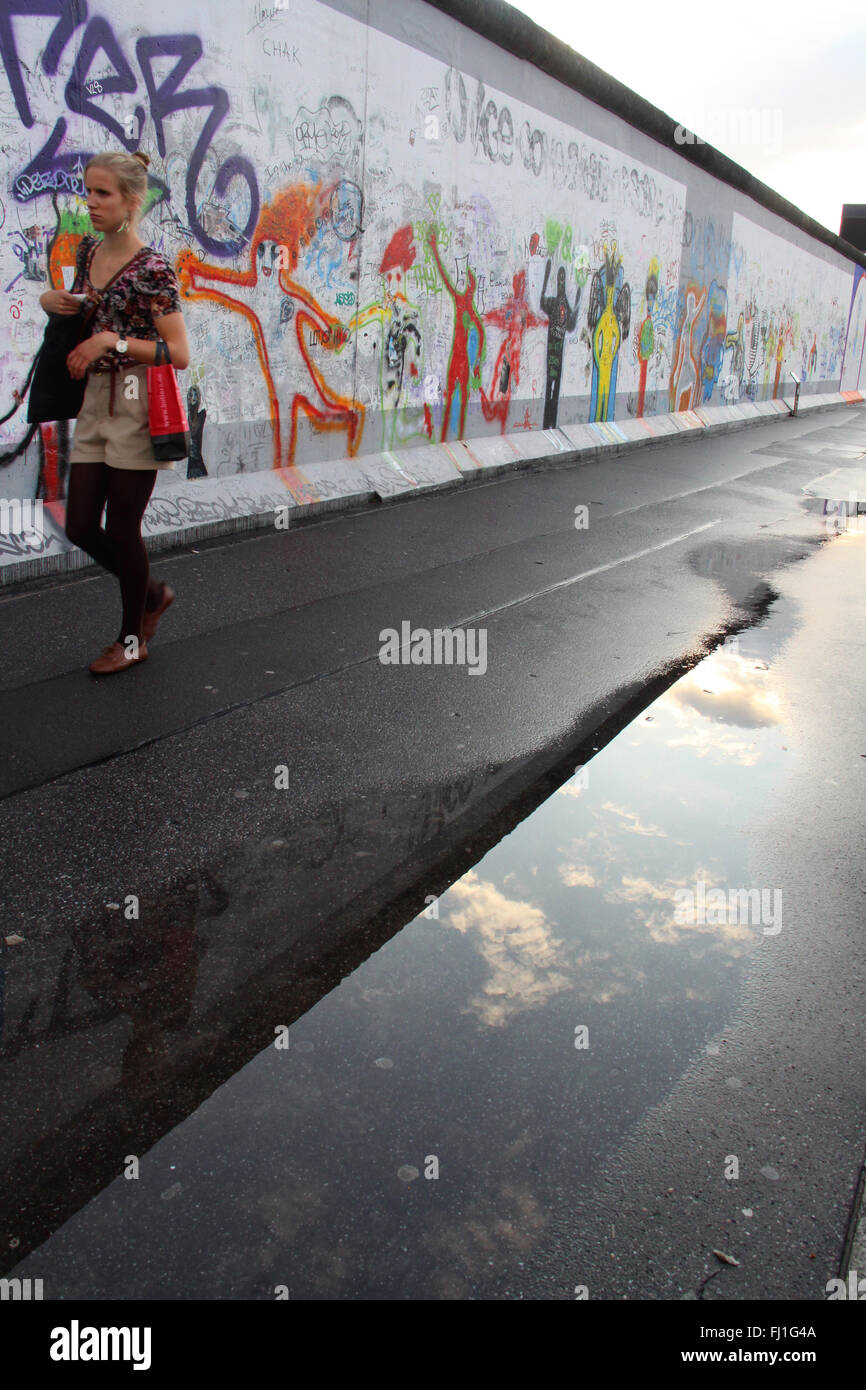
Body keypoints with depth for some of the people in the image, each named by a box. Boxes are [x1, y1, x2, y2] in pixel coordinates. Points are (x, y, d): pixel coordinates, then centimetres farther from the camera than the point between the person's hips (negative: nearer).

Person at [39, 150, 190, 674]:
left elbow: (180, 354, -15)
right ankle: (152, 593, 31)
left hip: (137, 407, -7)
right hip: (94, 402, 8)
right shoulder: (88, 252, 11)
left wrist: (112, 341, -19)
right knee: (81, 527, 7)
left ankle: (132, 638, 19)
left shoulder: (153, 269, -11)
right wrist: (52, 300, 5)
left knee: (123, 529, 0)